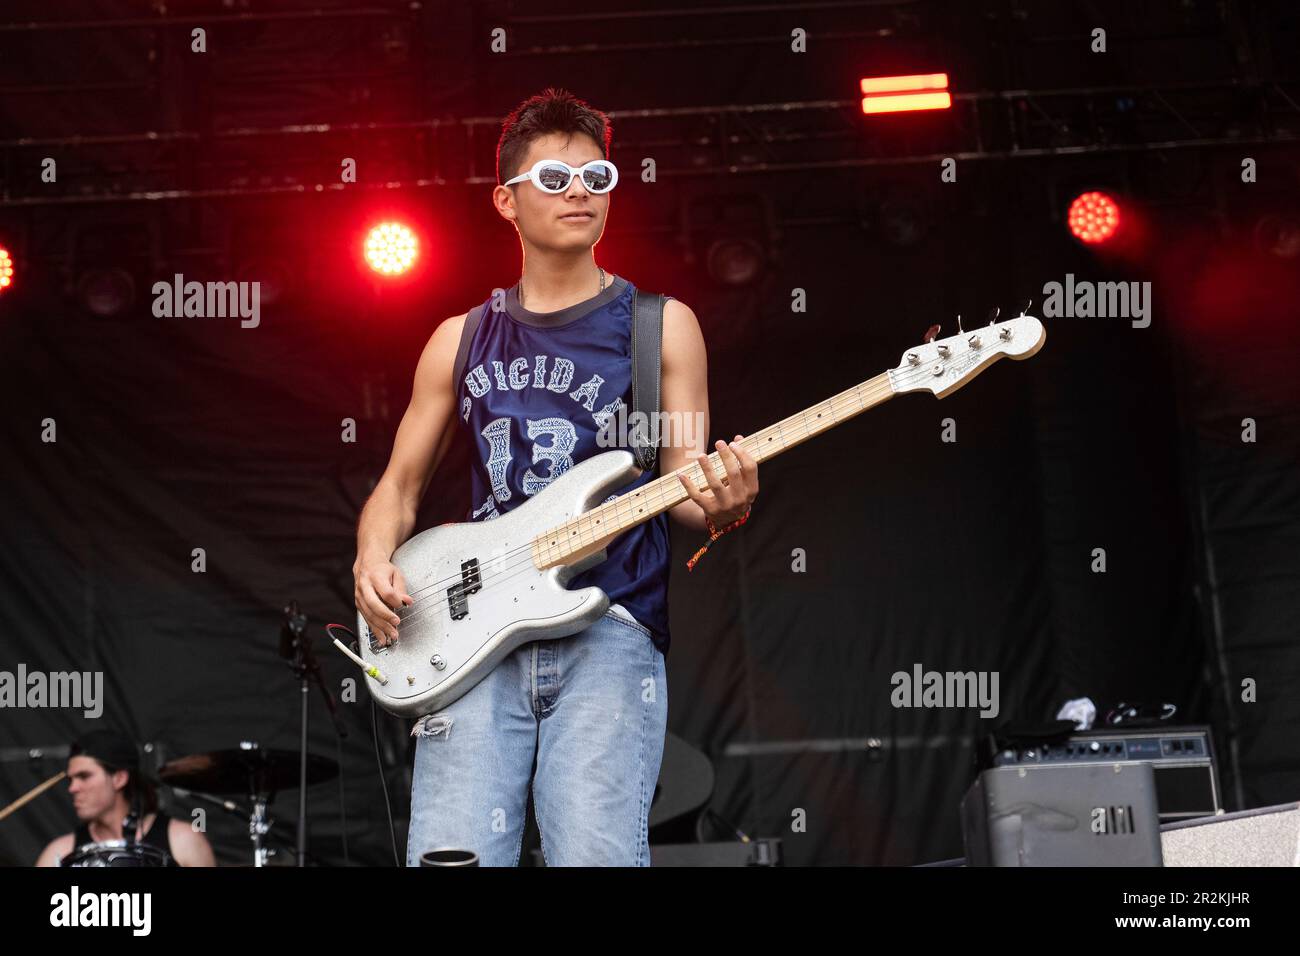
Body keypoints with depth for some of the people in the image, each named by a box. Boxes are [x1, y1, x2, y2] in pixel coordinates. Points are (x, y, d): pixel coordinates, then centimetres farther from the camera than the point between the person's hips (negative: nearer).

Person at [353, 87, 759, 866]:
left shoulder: (661, 326, 11)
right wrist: (375, 560, -1)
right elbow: (401, 485, 20)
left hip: (610, 631, -2)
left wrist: (720, 505, -16)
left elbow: (684, 483, 7)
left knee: (595, 854, -17)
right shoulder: (462, 340, 17)